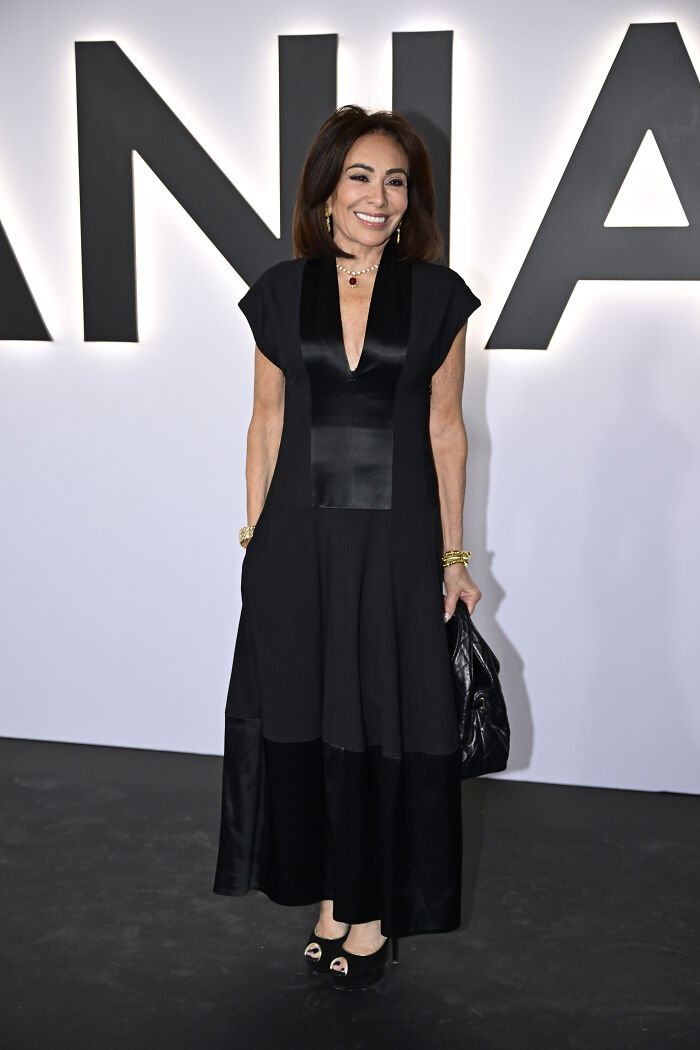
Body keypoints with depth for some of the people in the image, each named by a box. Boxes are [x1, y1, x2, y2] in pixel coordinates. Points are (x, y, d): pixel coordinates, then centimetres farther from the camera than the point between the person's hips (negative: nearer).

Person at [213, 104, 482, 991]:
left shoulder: (437, 295, 0)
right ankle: (330, 897, 25)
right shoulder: (281, 293, 3)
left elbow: (445, 428, 3)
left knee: (388, 724, 4)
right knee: (304, 716, 8)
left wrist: (452, 556, 2)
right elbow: (267, 421, 8)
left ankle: (374, 909, 21)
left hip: (394, 541, -1)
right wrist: (255, 536, 5)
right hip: (299, 538, 2)